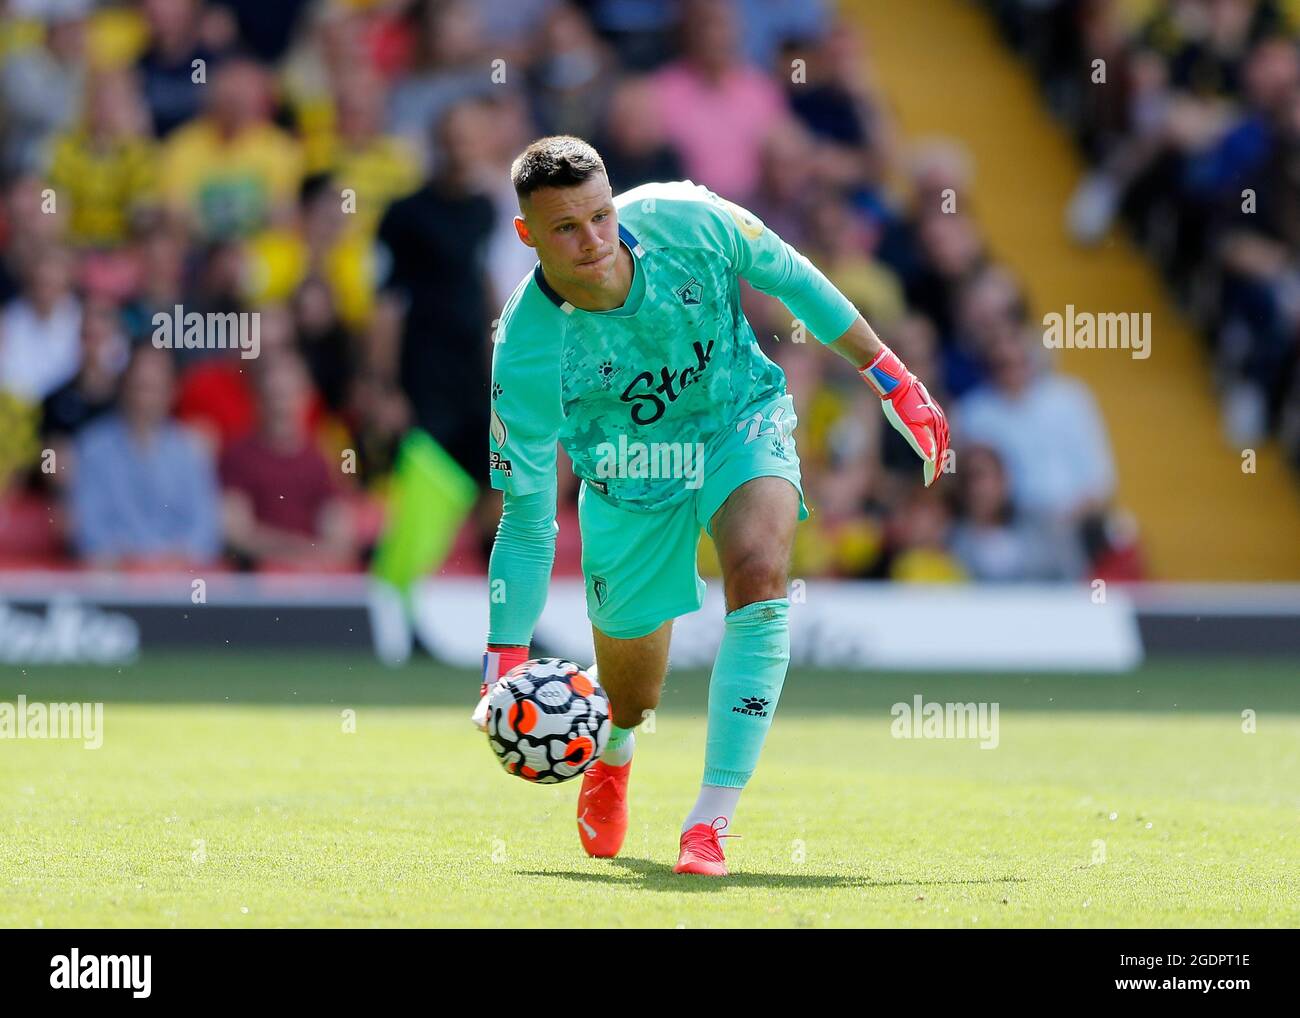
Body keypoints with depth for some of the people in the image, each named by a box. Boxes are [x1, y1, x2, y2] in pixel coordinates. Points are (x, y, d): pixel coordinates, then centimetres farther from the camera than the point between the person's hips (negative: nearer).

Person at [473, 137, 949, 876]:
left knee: (759, 573, -31)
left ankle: (712, 822, -28)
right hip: (630, 476, 0)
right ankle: (613, 758, 53)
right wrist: (503, 669, -28)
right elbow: (527, 522, -22)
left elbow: (792, 280, -5)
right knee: (630, 697, 10)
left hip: (741, 425, 0)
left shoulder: (686, 221, -26)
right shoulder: (526, 354, -29)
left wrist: (893, 381, 2)